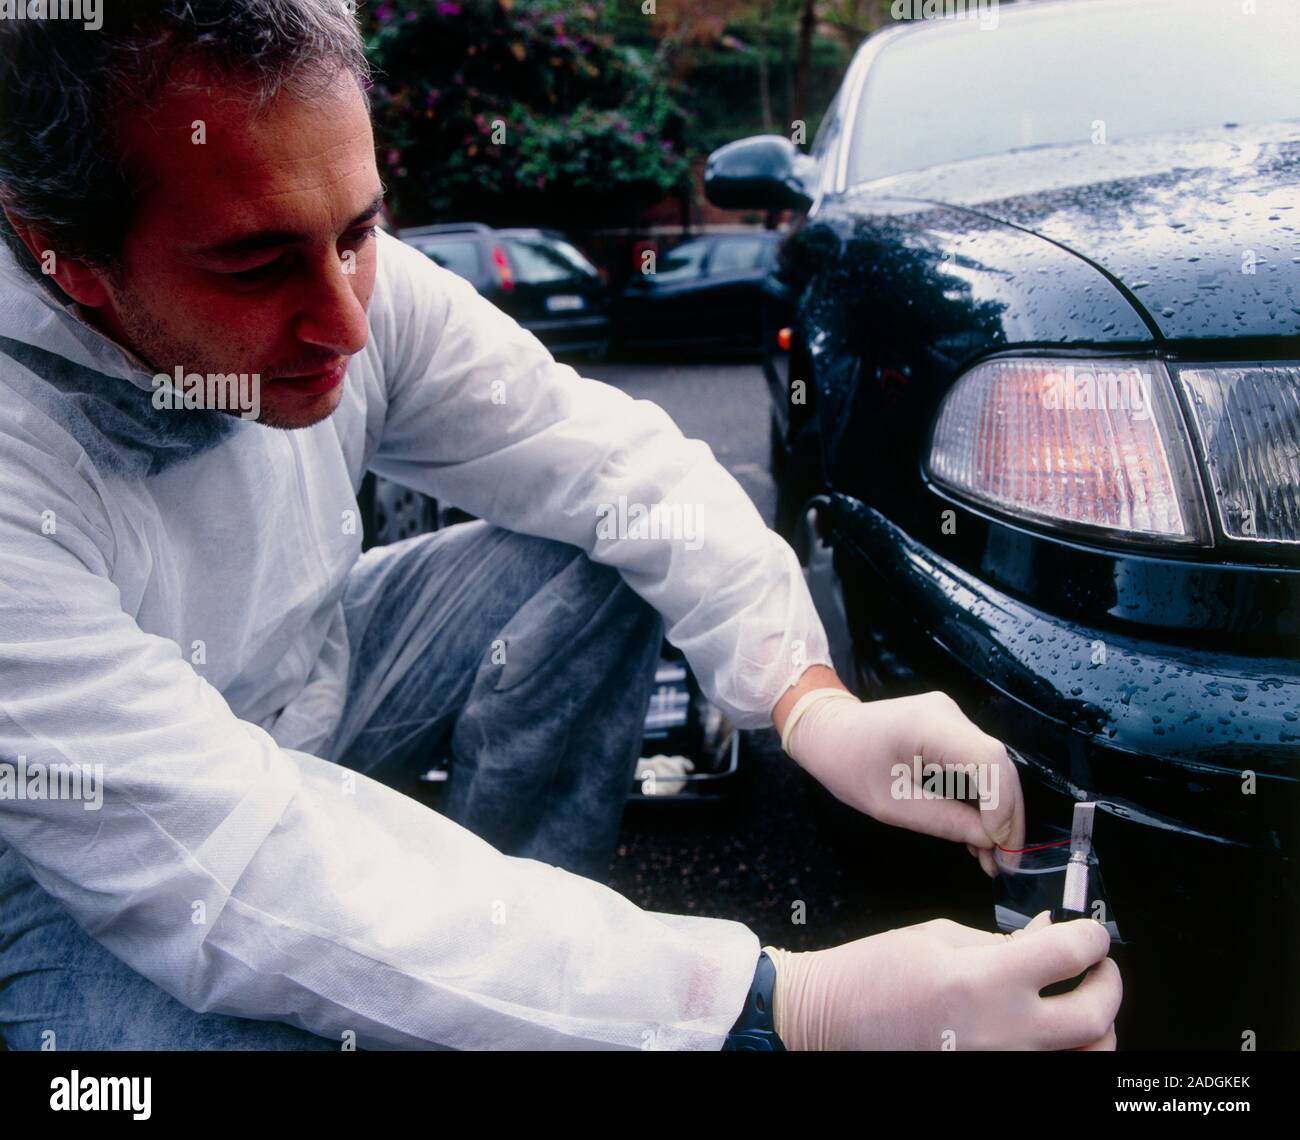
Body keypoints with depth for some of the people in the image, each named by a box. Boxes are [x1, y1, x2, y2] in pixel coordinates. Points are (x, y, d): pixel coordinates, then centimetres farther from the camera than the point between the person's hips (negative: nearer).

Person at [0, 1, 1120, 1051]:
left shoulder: (360, 282, -18)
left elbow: (610, 456, -12)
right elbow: (237, 872, -42)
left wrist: (812, 700, -27)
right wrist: (789, 1003, -46)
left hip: (302, 684, 6)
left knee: (594, 559, -9)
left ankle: (533, 956, 0)